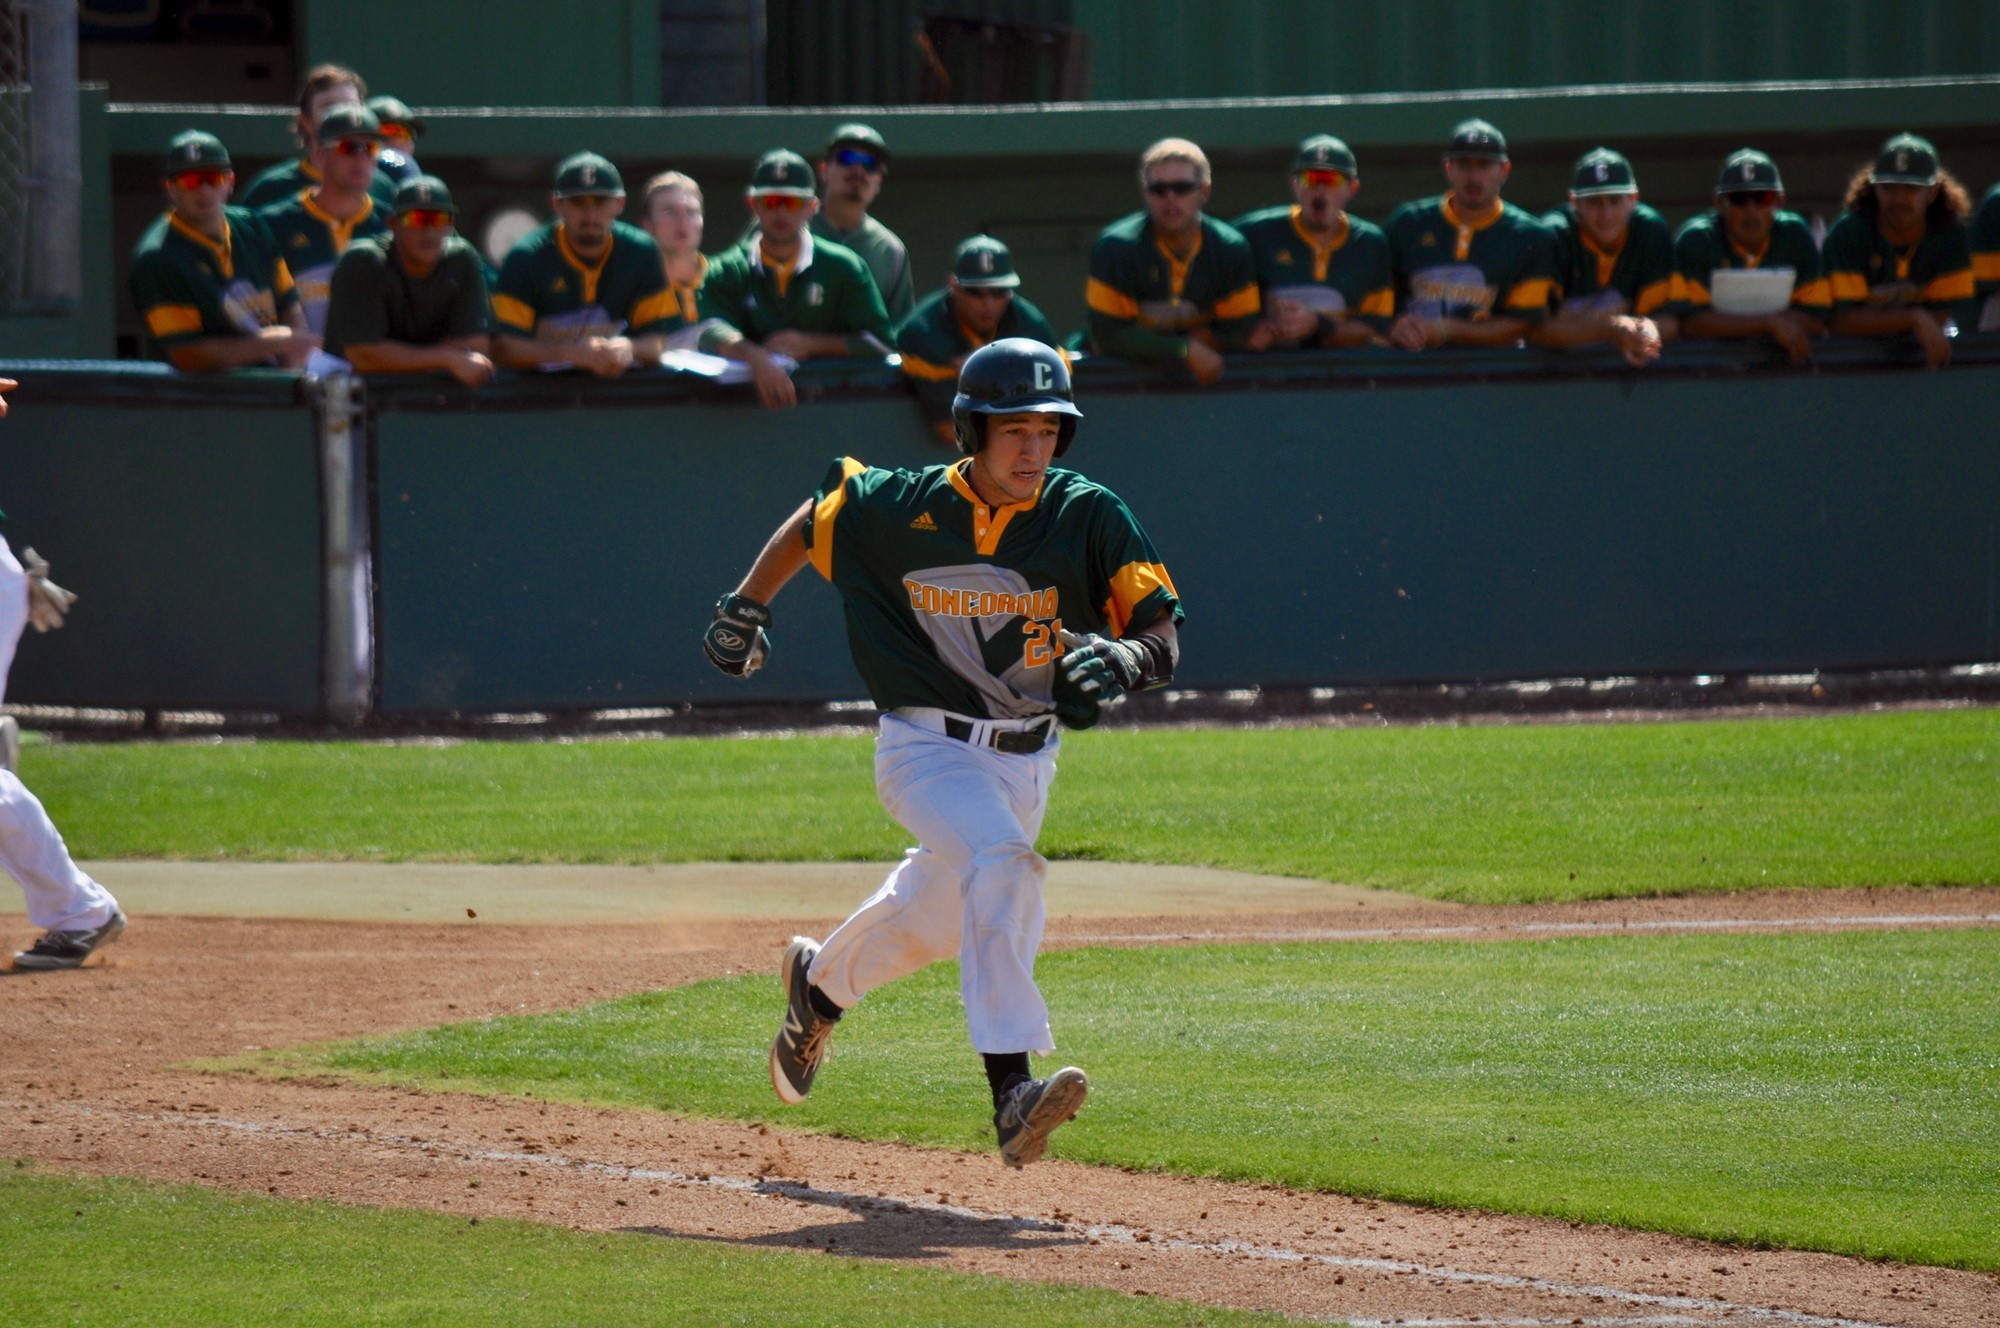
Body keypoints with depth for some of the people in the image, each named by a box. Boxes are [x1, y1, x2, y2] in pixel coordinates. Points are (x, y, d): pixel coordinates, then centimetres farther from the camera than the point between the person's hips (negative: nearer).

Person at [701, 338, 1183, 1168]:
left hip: (1027, 758, 4)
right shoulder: (899, 508, -14)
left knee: (939, 911, 23)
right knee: (999, 860, -32)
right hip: (927, 748, -4)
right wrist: (746, 607, 15)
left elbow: (1165, 638, -15)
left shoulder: (1087, 517, -13)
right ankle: (1010, 1091, -40)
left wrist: (1123, 661, -37)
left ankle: (820, 981, 57)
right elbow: (814, 518, 8)